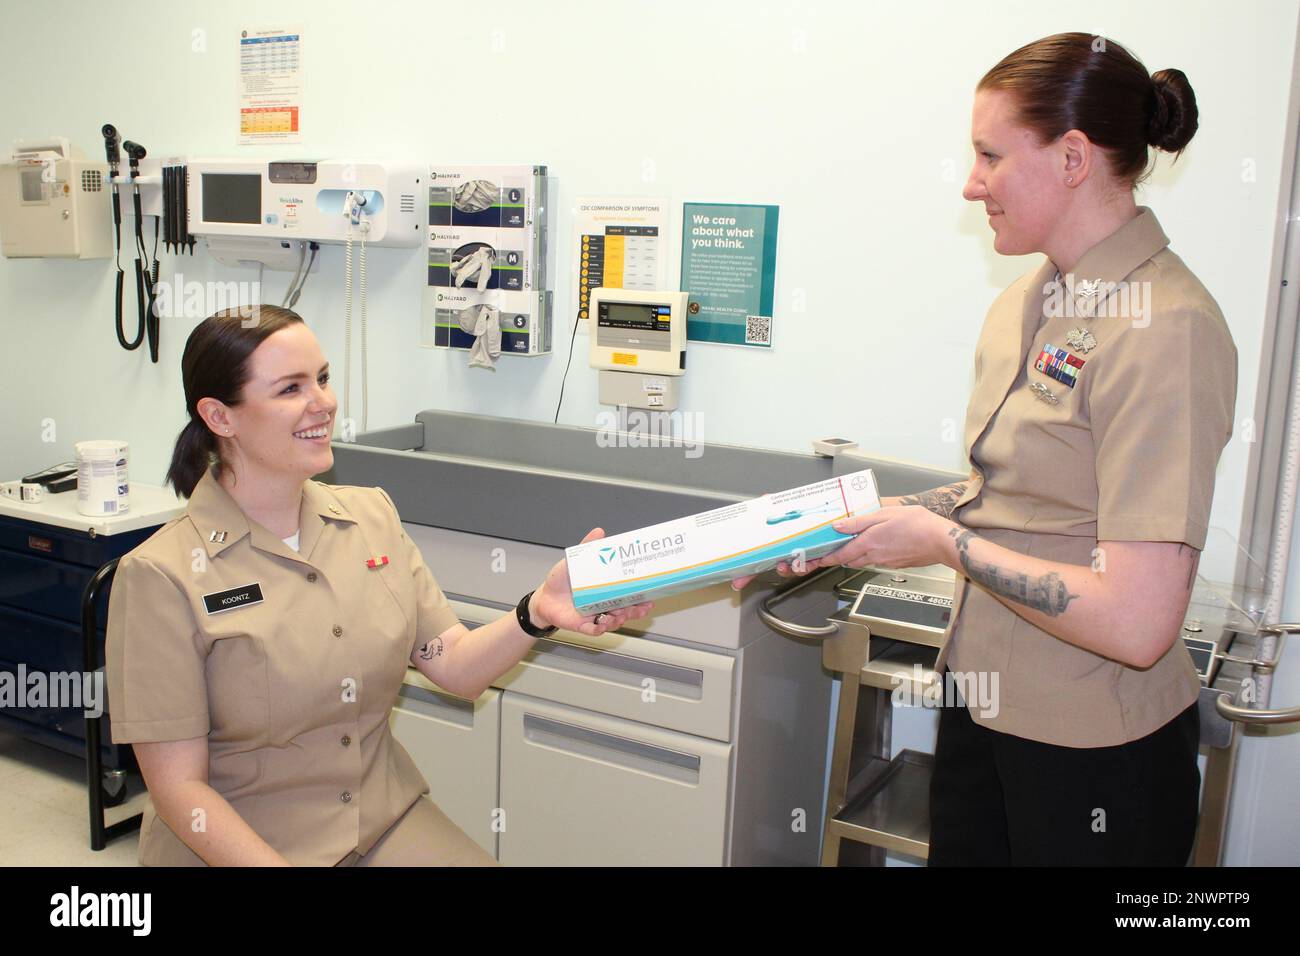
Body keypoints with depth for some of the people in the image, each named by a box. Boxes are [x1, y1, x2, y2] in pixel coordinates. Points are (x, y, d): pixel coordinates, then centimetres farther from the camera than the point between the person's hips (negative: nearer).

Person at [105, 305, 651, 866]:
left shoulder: (371, 514, 3)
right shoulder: (163, 577, -13)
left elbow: (454, 666, -1)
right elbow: (180, 786, -12)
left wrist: (537, 612, -18)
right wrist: (277, 863, -22)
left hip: (387, 818, 4)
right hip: (232, 844, -4)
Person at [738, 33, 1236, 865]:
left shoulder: (1163, 329, -22)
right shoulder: (1026, 304, 5)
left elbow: (1136, 621, -27)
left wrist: (943, 540, -18)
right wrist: (866, 523, 2)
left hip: (1094, 748, -7)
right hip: (984, 702, 7)